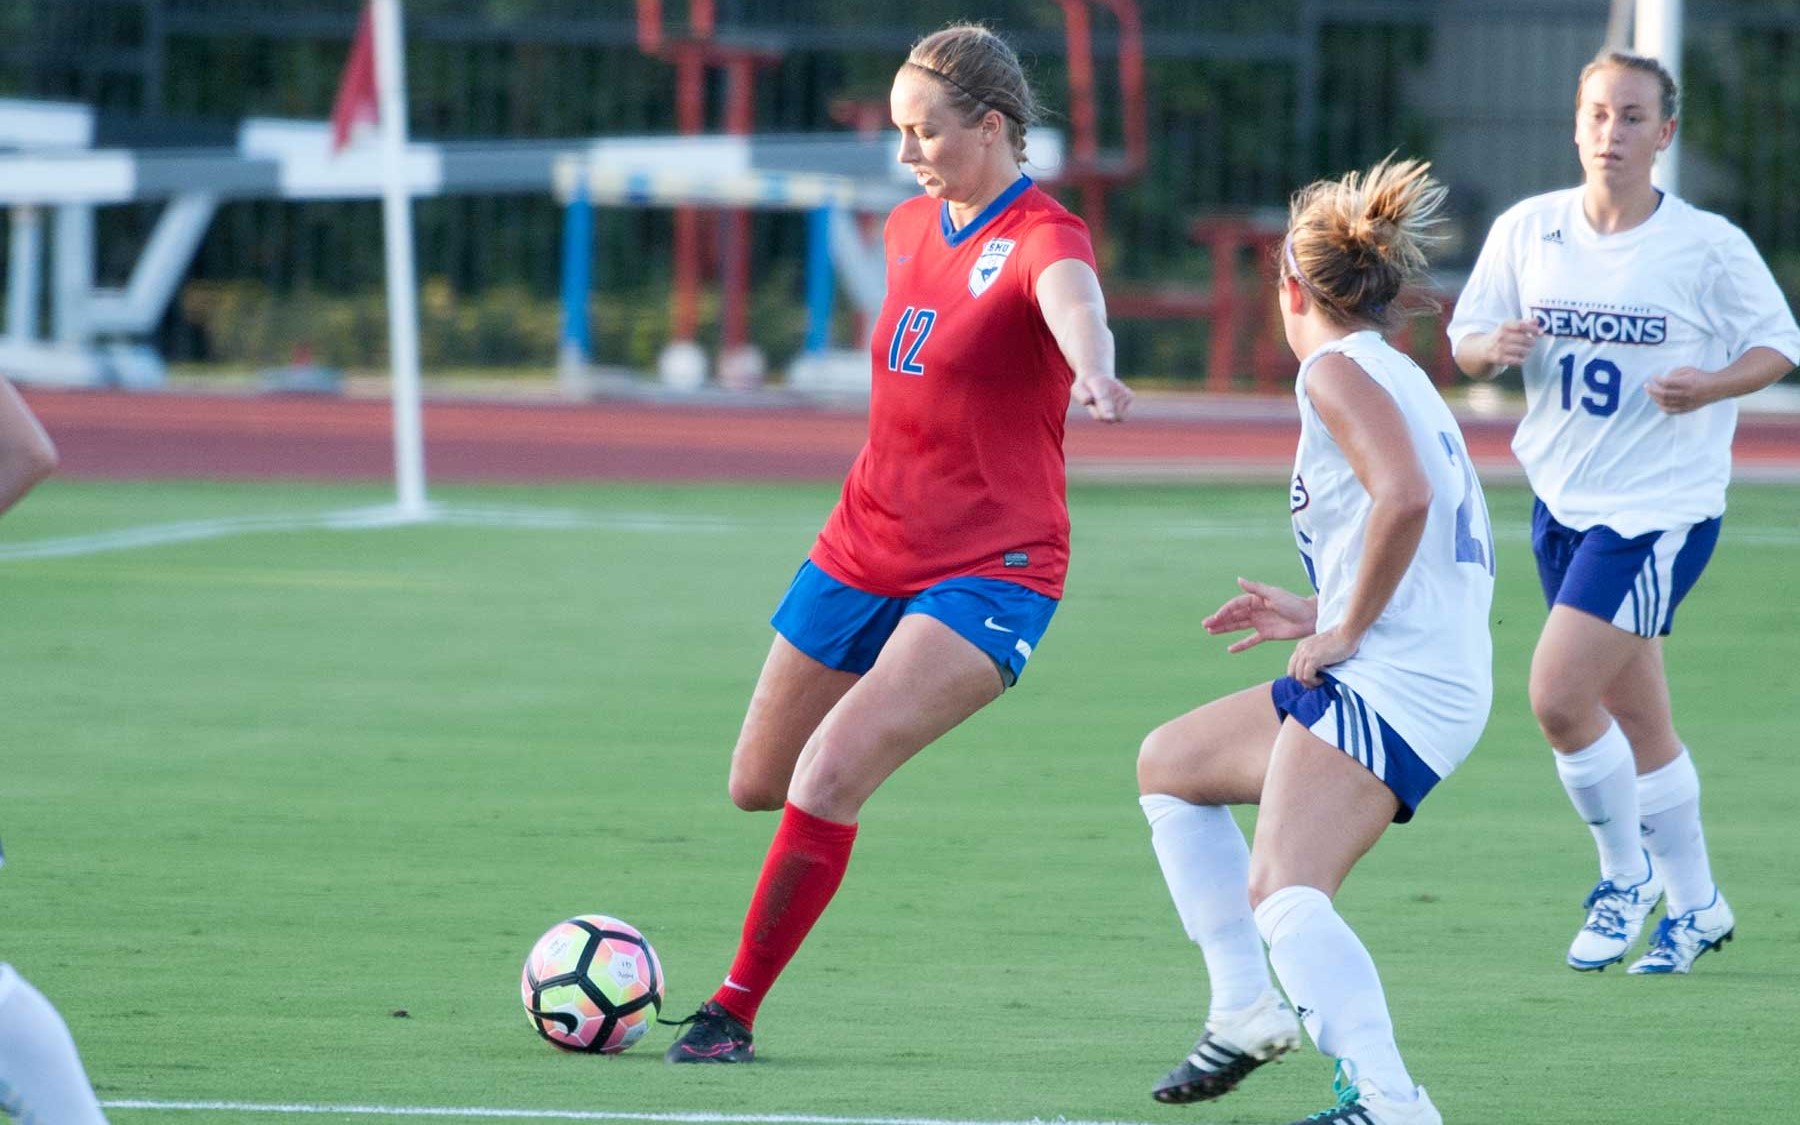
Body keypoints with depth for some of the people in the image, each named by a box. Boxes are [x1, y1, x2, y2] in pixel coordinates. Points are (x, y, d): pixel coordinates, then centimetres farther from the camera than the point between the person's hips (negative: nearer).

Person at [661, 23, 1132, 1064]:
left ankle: (737, 1012, -9)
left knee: (828, 777, -22)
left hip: (990, 569, -8)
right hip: (864, 548, 8)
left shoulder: (1041, 236, -16)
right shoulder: (912, 227, 8)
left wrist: (1093, 369, -64)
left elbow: (1071, 296, -42)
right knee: (760, 783, 12)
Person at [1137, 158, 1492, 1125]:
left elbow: (1405, 498, -25)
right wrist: (1324, 616, 19)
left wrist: (1349, 629, -16)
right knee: (1169, 764, 24)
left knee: (1282, 893, -26)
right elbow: (1447, 559, 20)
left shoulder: (1338, 371, -7)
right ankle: (1247, 1008, 24)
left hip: (1392, 684, -10)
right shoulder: (1399, 377, 21)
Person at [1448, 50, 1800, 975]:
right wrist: (1493, 348, -16)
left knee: (1558, 695, -17)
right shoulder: (1525, 231, 0)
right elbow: (1464, 342, 7)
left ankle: (1627, 875, 5)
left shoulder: (1710, 246, -10)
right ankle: (1695, 906, 29)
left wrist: (1711, 386, -20)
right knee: (1636, 720, 14)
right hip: (1562, 502, 5)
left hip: (1663, 508, -5)